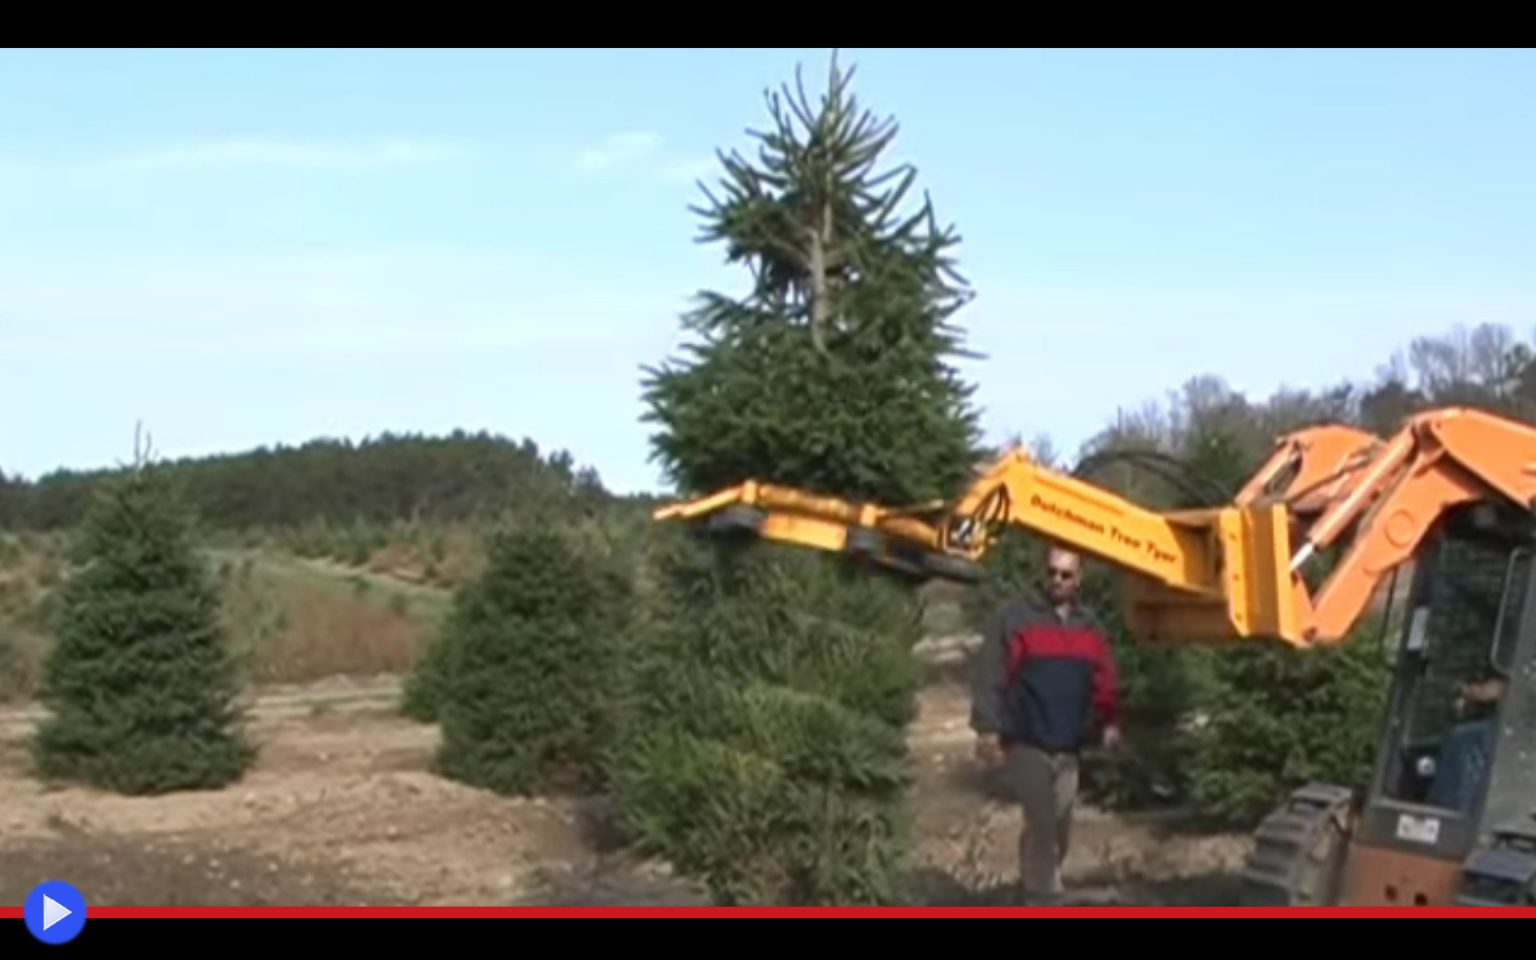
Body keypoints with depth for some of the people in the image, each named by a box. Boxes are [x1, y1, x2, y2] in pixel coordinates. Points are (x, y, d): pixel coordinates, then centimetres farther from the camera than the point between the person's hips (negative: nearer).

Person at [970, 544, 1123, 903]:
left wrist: (1109, 722, 2)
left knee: (1059, 827, 12)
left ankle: (1035, 889, 29)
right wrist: (987, 728, -16)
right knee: (1042, 822, -10)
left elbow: (1104, 682, 13)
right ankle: (1044, 901, -2)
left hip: (1068, 748, 6)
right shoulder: (1015, 617, -7)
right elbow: (989, 675, -11)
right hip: (1025, 743, -6)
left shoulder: (1090, 626, 10)